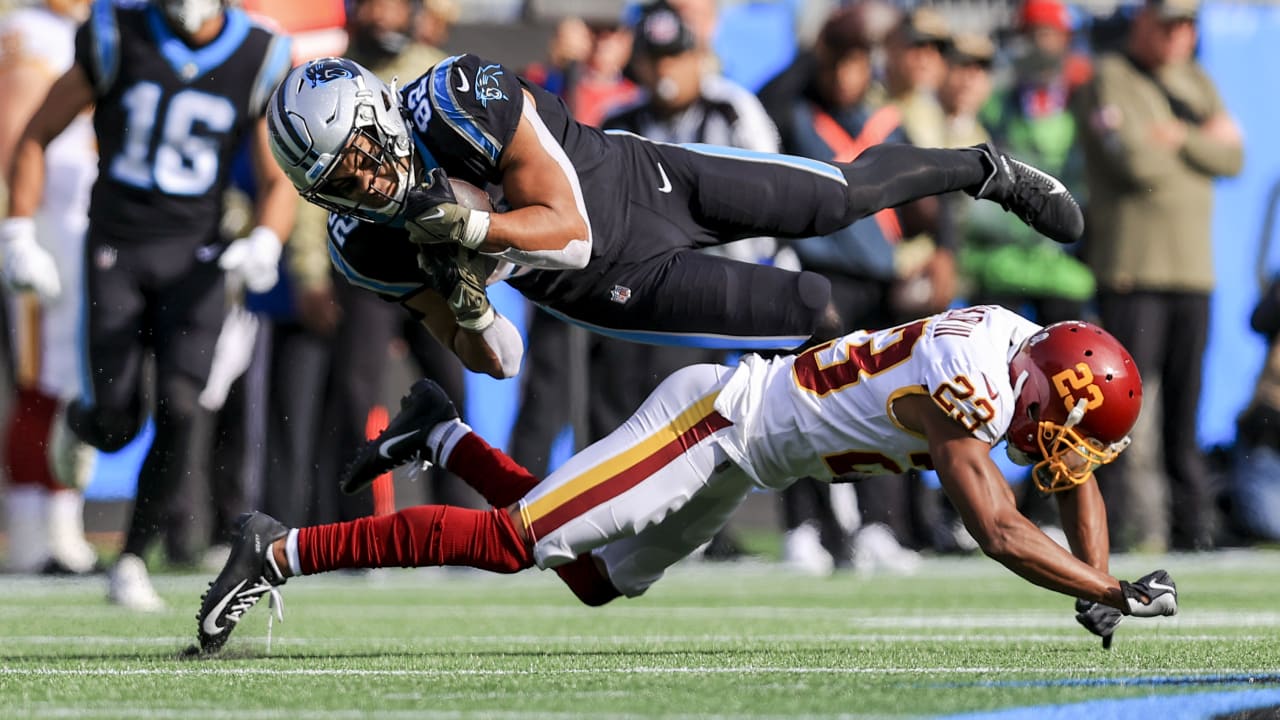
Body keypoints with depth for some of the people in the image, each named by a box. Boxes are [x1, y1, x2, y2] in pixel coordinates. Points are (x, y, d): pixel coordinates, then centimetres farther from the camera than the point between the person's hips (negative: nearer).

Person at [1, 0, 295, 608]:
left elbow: (277, 182, 3)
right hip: (115, 248, -1)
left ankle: (132, 560, 1)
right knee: (116, 423, -5)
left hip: (194, 256, 1)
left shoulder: (260, 61, -3)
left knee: (180, 409, -14)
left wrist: (263, 244, -18)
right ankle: (79, 422, 34)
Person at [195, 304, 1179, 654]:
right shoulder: (969, 391, -26)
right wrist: (1112, 594, -20)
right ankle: (283, 551, -8)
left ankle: (444, 436, 27)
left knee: (593, 577, 19)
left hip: (741, 457, 9)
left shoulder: (1027, 346, 2)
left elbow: (1077, 483, 14)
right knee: (518, 538, -12)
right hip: (720, 421, -9)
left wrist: (1097, 579, 2)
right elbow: (999, 530, -27)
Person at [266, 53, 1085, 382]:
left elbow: (571, 226, -29)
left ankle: (986, 169, 41)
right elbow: (494, 362, -10)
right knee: (813, 314, -4)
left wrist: (465, 224, -44)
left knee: (841, 196, 12)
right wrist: (465, 309, -33)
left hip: (641, 182, -2)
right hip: (614, 288, 2)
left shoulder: (460, 99, -33)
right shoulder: (368, 245, -18)